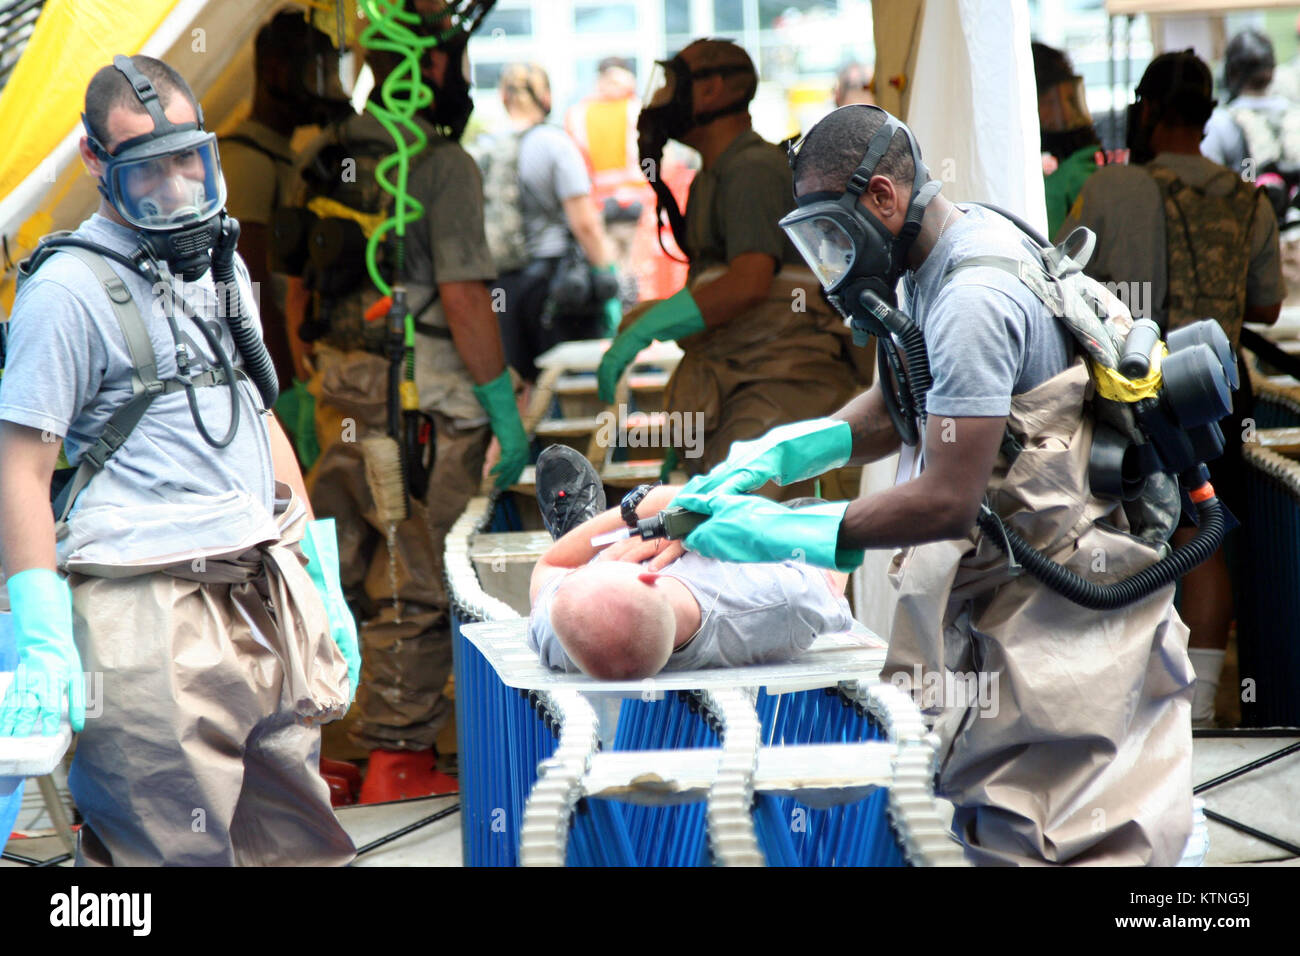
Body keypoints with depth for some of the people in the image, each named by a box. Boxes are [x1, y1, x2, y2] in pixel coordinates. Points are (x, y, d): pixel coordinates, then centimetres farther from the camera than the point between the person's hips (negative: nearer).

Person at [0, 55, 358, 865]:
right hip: (153, 621, -7)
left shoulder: (220, 264, 17)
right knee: (174, 857, -10)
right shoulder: (69, 288, -6)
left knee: (299, 844, 7)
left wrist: (324, 583, 21)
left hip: (265, 608, 8)